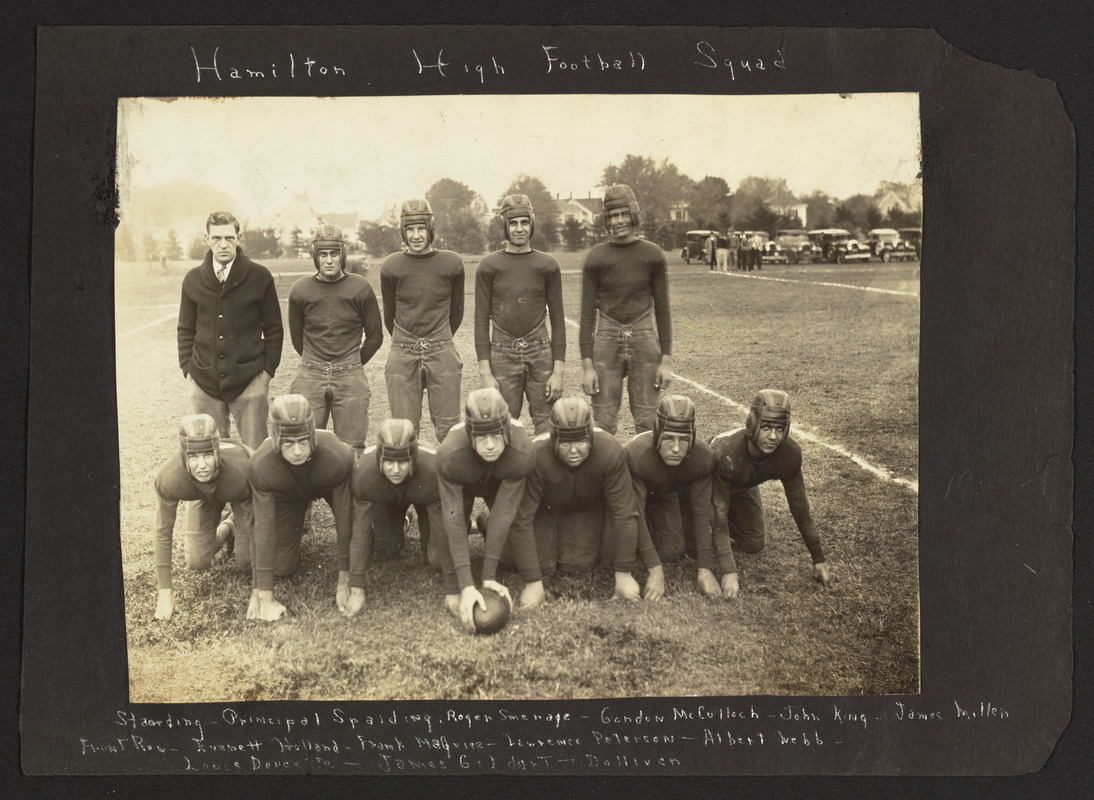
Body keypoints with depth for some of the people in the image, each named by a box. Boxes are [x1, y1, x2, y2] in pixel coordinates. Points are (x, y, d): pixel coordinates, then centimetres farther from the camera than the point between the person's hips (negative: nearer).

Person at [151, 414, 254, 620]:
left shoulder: (240, 470, -45)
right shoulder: (168, 478, -41)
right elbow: (162, 532, -26)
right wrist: (165, 592, -23)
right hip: (203, 495, 2)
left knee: (247, 562, -7)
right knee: (198, 562, -3)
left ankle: (234, 524, 25)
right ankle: (225, 530, 29)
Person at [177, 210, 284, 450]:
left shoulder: (260, 277, -1)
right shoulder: (193, 280, 7)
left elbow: (274, 329, 4)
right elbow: (185, 330, 14)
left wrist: (268, 370, -2)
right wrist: (187, 370, 5)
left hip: (249, 382, -2)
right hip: (203, 384, 2)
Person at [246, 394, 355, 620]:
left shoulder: (338, 457, -43)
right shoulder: (260, 466, -40)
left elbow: (345, 521, -32)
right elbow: (264, 530, -33)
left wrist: (345, 579, -29)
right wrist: (263, 594, -31)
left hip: (330, 485, -1)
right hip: (287, 495, 1)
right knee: (283, 567, 1)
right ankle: (296, 524, 31)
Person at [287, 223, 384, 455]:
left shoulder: (360, 288, 0)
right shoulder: (300, 290, 3)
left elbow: (375, 335, 10)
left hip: (351, 379, -1)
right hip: (309, 379, 1)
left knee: (351, 451, 0)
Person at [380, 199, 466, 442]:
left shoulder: (451, 264, 0)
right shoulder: (391, 267, 0)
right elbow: (389, 316, 12)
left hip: (442, 353, 0)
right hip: (403, 356, 0)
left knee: (449, 428, 0)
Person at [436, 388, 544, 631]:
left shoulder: (522, 453, -42)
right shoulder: (449, 456, -43)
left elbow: (504, 513, -35)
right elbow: (454, 519, -40)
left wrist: (489, 577, -34)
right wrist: (466, 586, -44)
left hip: (502, 485, 1)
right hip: (463, 485, 0)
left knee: (518, 520, -23)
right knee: (449, 524, -23)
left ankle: (534, 581, -6)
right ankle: (452, 589, -8)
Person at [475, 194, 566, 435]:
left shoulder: (547, 266, 5)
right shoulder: (489, 266, 3)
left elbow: (558, 320, 6)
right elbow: (481, 321, 3)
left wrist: (558, 370, -1)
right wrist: (485, 372, -5)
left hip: (540, 354, 1)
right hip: (503, 355, 0)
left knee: (547, 429, 0)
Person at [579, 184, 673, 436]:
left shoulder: (653, 255, 2)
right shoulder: (596, 258, 1)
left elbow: (662, 310, 6)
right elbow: (587, 314, 2)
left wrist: (667, 360, 0)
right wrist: (587, 365, -4)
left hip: (645, 342, 1)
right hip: (607, 343, 0)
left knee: (647, 424, 2)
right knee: (604, 426, -1)